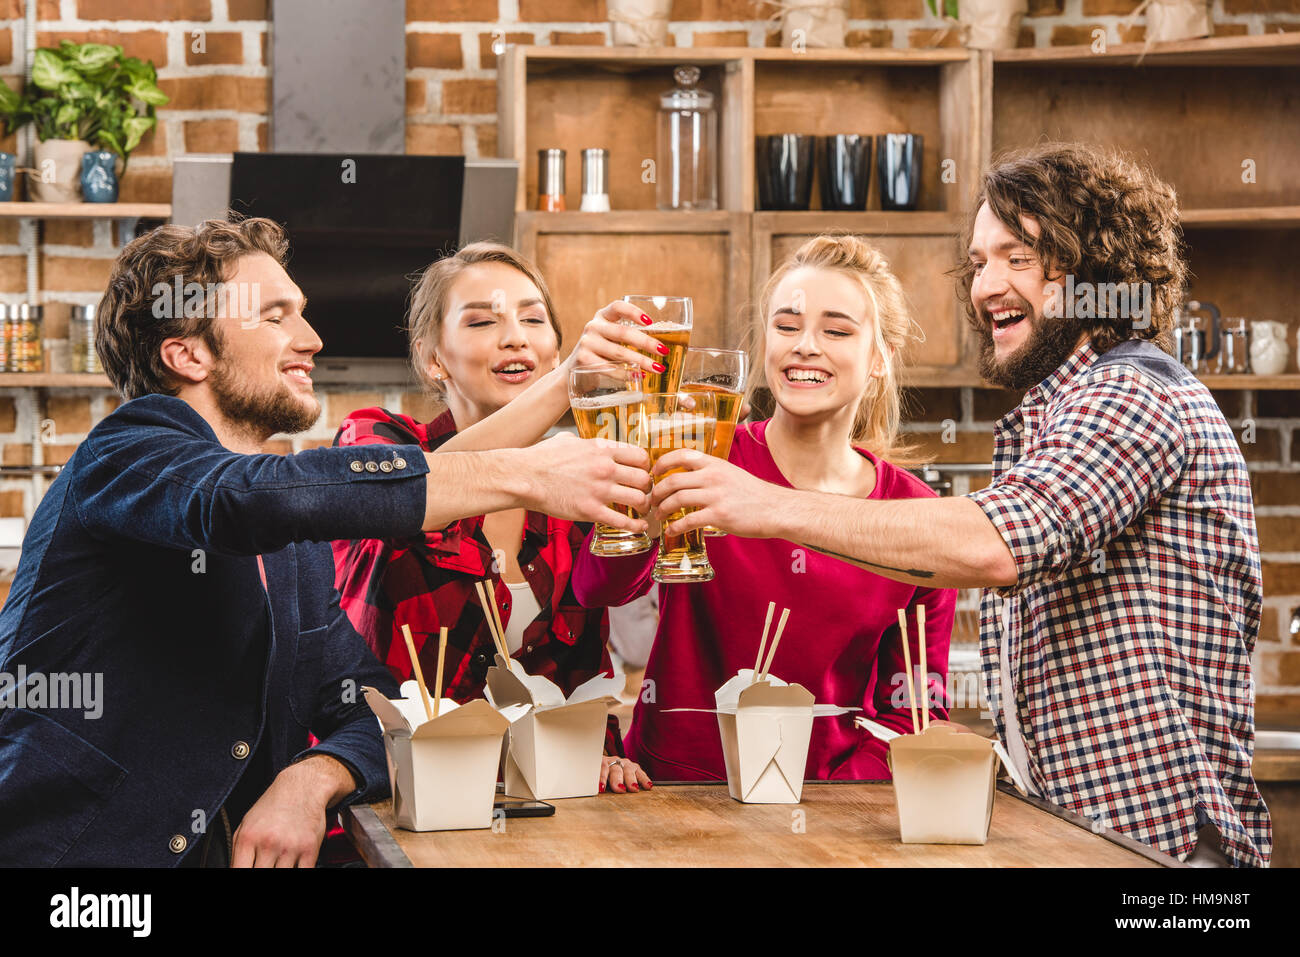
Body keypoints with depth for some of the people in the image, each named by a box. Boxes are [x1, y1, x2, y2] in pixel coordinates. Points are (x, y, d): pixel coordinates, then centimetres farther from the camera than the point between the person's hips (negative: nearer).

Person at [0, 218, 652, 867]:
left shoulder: (303, 548, 19)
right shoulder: (126, 458, -7)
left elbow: (368, 710, 13)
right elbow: (254, 499, -27)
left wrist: (310, 782, -11)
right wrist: (523, 475, -24)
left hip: (232, 847, 6)